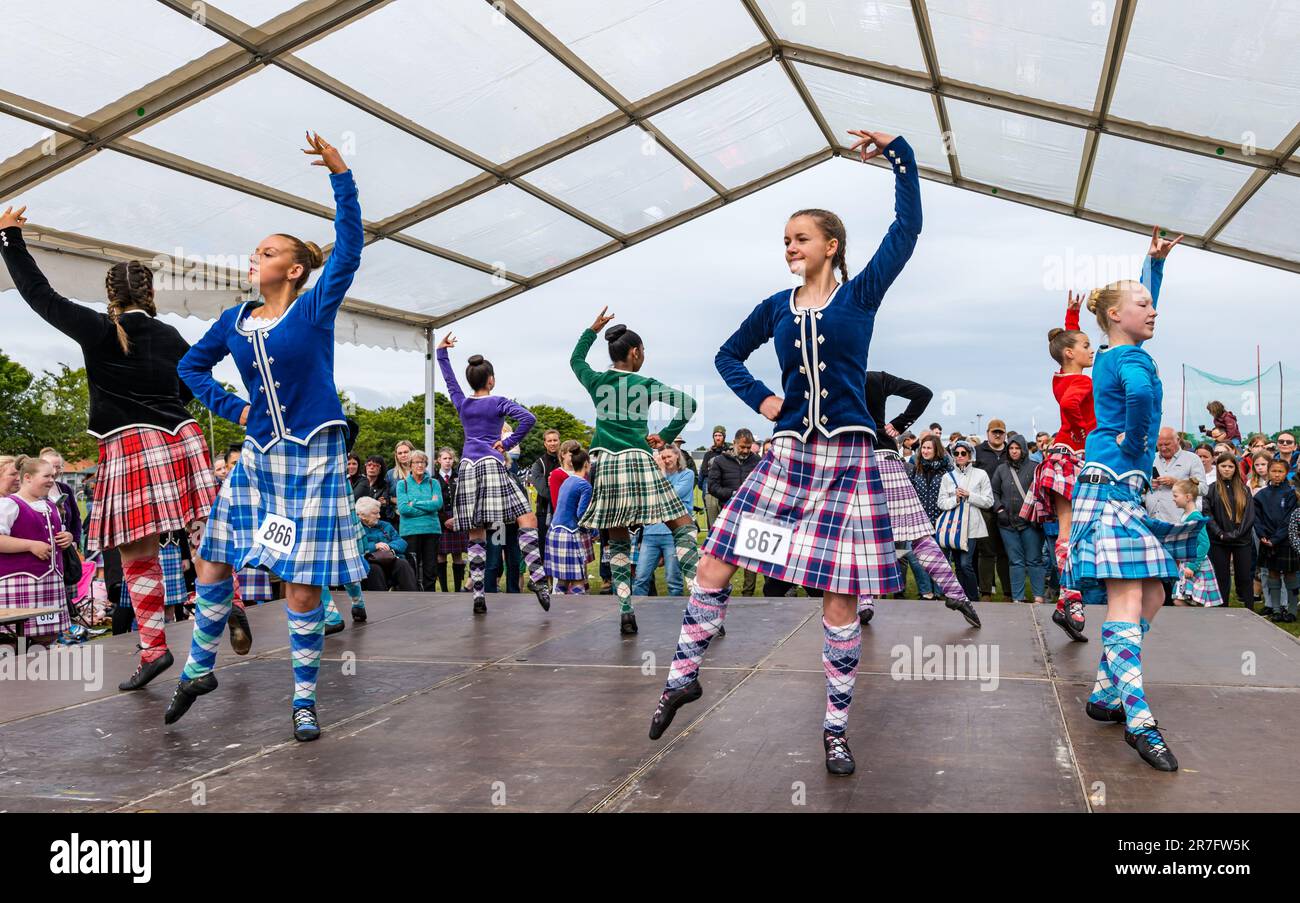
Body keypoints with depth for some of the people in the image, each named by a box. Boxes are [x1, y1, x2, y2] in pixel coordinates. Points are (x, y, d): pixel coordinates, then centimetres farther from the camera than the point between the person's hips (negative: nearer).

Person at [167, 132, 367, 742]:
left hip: (313, 460, -5)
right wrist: (234, 410, 8)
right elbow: (191, 367, 22)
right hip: (259, 456, 5)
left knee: (302, 588, -3)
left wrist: (339, 172, -24)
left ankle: (304, 699, 12)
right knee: (214, 563, 7)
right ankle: (199, 669, 30)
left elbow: (348, 250, -18)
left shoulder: (315, 309, -5)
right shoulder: (234, 321, 8)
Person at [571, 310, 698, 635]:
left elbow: (575, 360, 33)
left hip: (606, 465, 4)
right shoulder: (645, 385, 1)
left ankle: (626, 613, 3)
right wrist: (666, 436, 3)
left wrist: (593, 329, 36)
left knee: (618, 541, 11)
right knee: (683, 526, -1)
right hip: (638, 461, -4)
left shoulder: (597, 382, 11)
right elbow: (688, 404, -7)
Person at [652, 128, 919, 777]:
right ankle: (684, 674, 20)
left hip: (847, 459, -3)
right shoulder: (777, 307, 11)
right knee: (715, 564, 0)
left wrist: (897, 153, -3)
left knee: (840, 602, -2)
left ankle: (836, 728, 14)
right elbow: (728, 355, 24)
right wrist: (759, 398, 10)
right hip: (789, 454, 3)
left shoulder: (861, 294, 3)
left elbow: (907, 225, -3)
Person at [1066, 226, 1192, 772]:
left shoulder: (1112, 354, 19)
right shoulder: (1131, 357, -9)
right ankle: (1139, 720, -21)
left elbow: (1142, 302, 38)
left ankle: (1106, 694, 15)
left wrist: (1155, 260, 36)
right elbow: (1140, 394, -34)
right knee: (1127, 599, -17)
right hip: (1114, 484, -10)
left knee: (1152, 596, 11)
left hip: (1122, 488, 10)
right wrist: (1137, 442, -18)